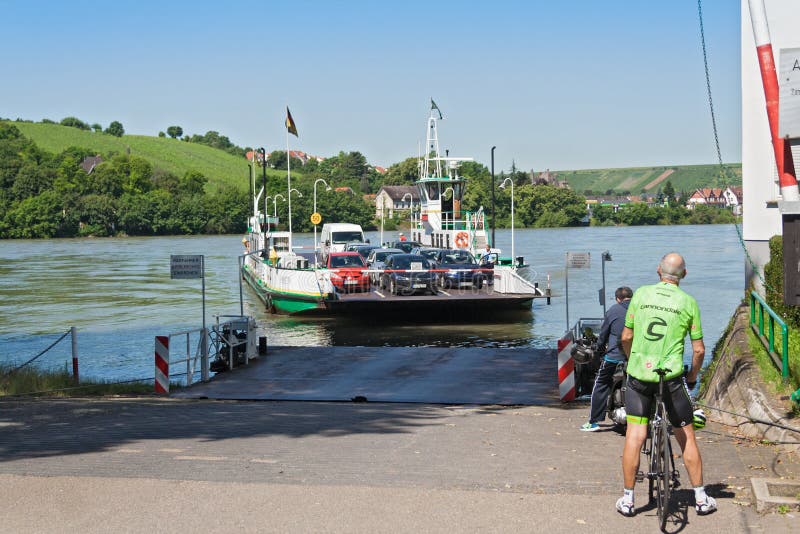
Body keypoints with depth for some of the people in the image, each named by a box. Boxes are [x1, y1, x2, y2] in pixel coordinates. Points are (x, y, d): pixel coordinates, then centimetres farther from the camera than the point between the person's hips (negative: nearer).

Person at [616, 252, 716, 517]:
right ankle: (701, 499, 18)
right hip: (672, 376, -1)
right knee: (686, 438, 12)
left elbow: (626, 338, 5)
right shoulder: (688, 302, 0)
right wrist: (692, 376, 16)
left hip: (638, 374, 1)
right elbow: (699, 350, -1)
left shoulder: (641, 294, 2)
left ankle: (627, 499, 8)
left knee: (634, 437, 5)